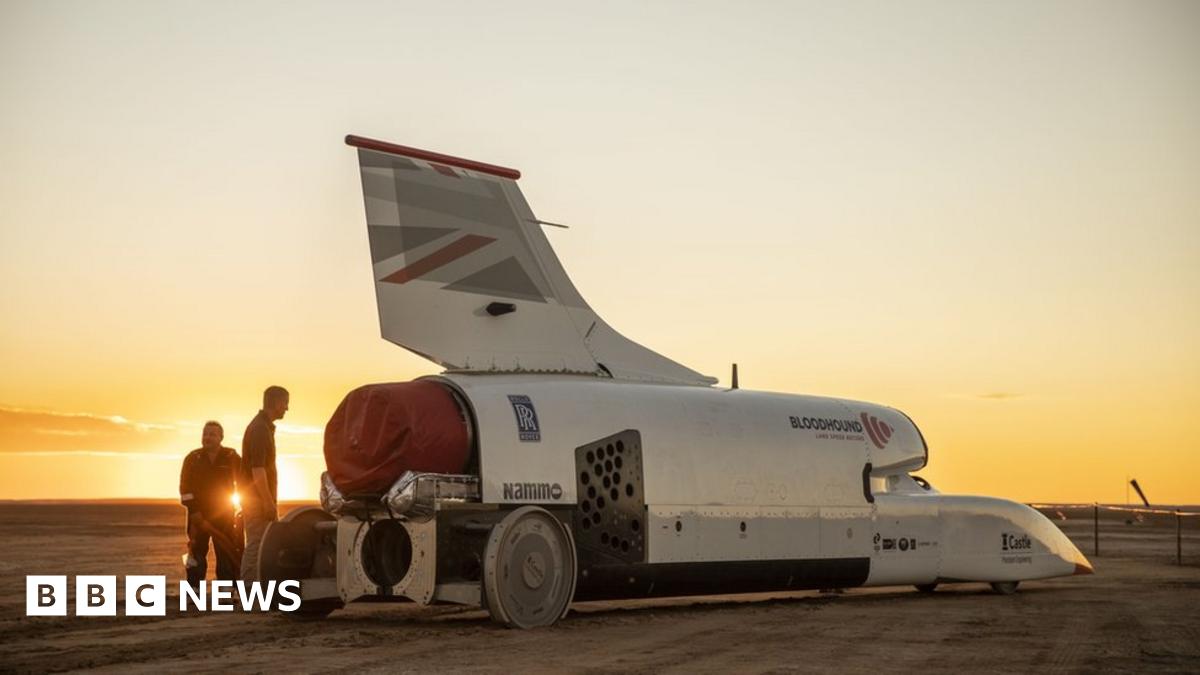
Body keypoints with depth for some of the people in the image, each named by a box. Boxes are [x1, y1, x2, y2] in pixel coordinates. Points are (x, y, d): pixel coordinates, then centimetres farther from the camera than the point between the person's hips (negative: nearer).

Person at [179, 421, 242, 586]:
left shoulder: (231, 458, 1)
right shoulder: (193, 458, 1)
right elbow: (185, 487, -3)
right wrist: (193, 510, -12)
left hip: (224, 515, 0)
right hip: (198, 515, 0)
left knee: (227, 554, -2)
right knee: (196, 552, 1)